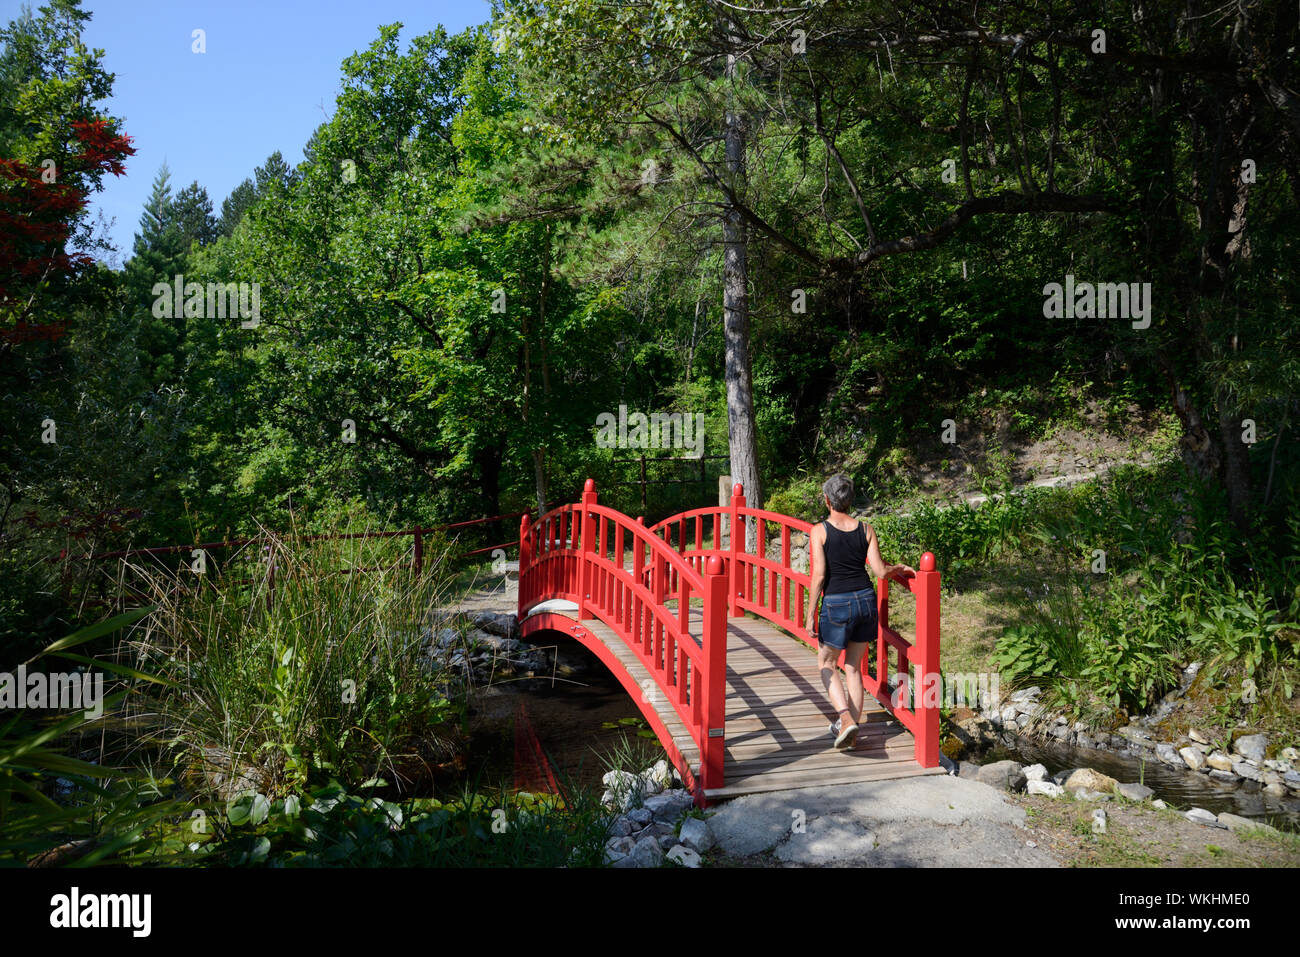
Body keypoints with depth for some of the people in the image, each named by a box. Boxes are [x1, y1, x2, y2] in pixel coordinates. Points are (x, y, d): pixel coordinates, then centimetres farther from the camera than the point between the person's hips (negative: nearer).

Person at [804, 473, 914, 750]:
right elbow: (880, 571, -2)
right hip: (866, 600, 4)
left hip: (836, 603, -4)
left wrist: (810, 614, -6)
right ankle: (852, 726, 22)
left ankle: (846, 719, -4)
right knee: (853, 667, 18)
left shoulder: (819, 531, -8)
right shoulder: (866, 529, 1)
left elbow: (819, 575, -12)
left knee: (826, 664, 14)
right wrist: (900, 568, 20)